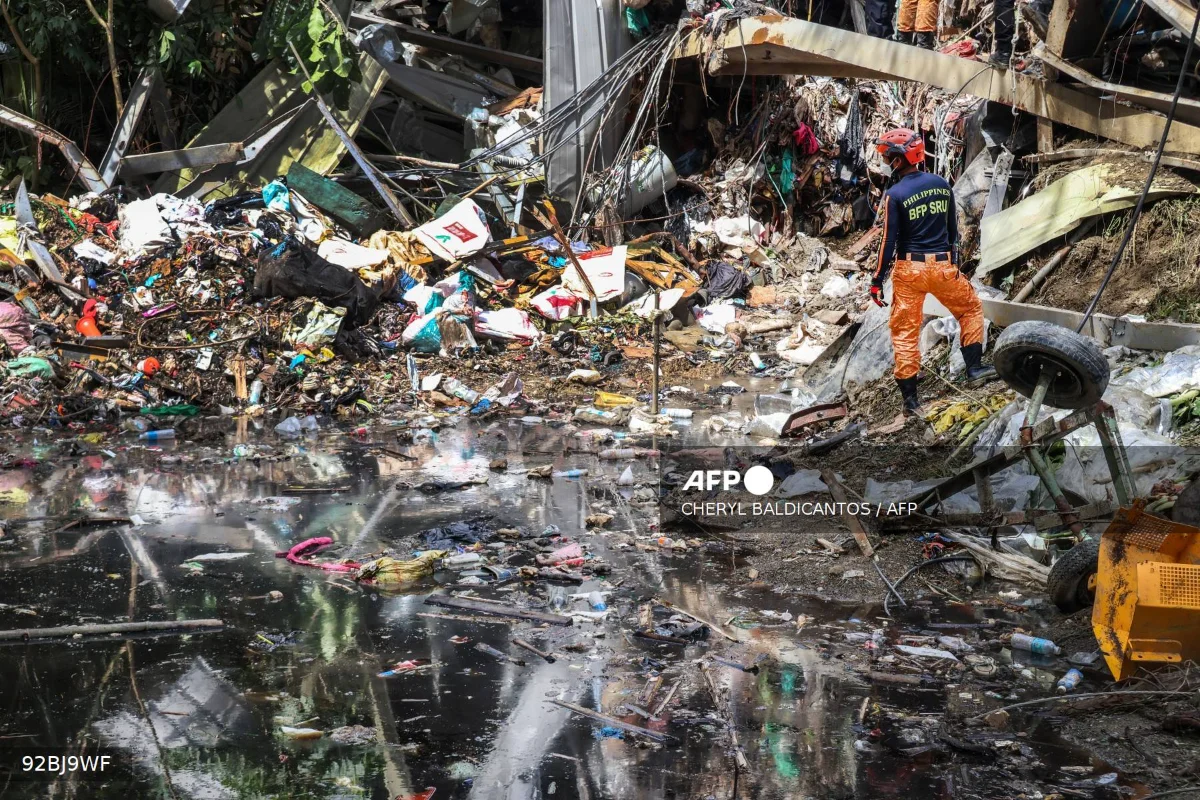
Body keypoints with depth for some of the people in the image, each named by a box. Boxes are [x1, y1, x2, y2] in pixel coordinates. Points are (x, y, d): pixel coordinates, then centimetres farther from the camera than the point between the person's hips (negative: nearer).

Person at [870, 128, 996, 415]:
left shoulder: (895, 195, -11)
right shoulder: (941, 184, 3)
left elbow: (889, 241, -12)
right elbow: (953, 229, 13)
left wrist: (877, 280, -5)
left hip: (909, 270, -3)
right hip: (943, 267, 3)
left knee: (905, 331, 6)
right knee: (971, 308, 26)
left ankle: (910, 399, 7)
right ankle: (974, 367, 20)